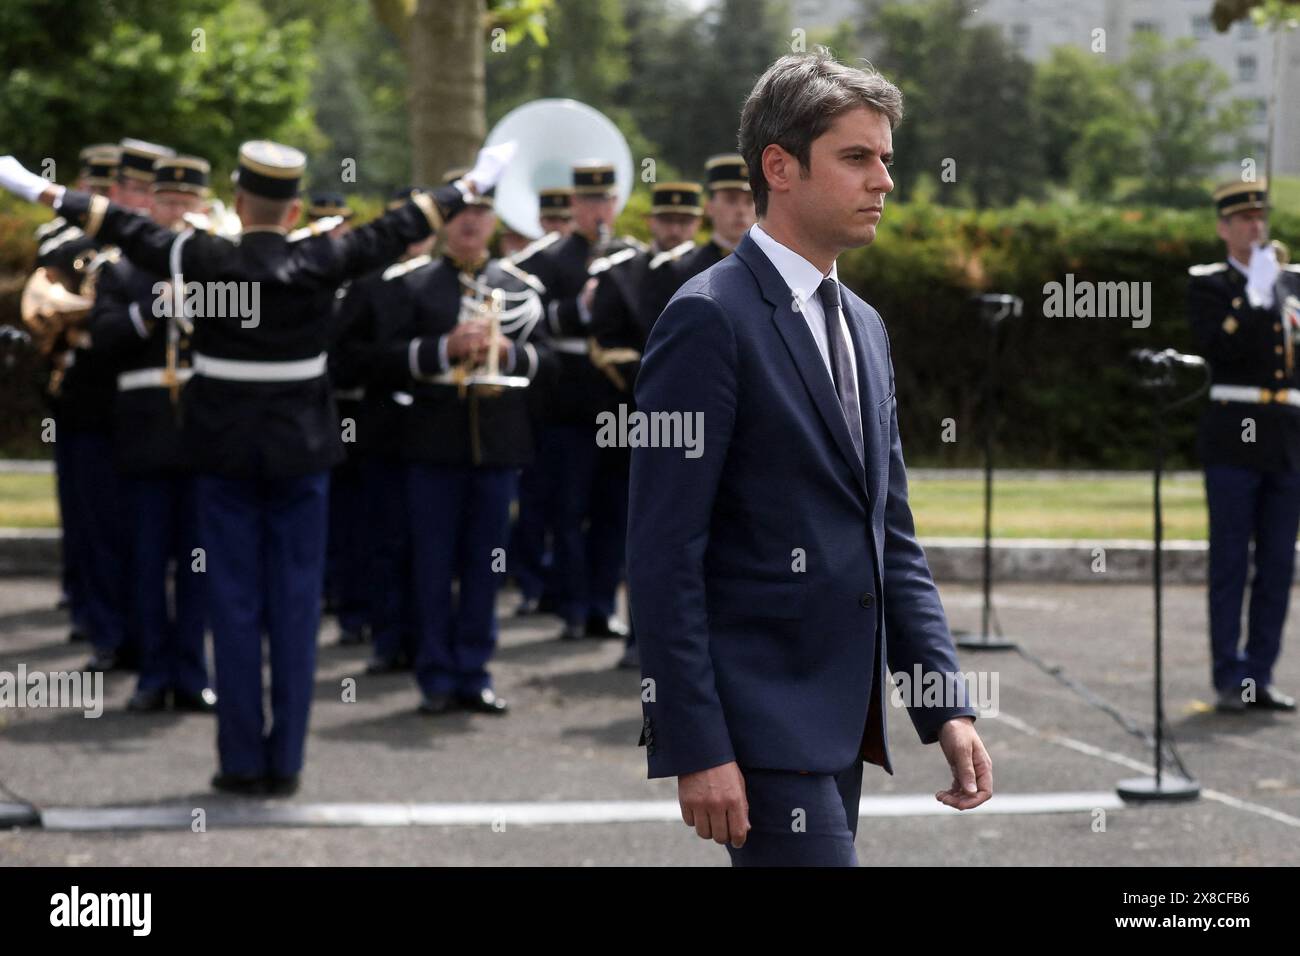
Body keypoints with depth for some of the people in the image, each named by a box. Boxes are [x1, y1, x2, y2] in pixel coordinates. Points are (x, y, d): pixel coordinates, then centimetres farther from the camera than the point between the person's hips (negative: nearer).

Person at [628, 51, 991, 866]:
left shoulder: (865, 326, 16)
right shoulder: (709, 318, -10)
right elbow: (665, 553, -14)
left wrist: (947, 708, 9)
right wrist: (698, 749, -18)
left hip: (841, 721, 8)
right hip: (759, 722, -8)